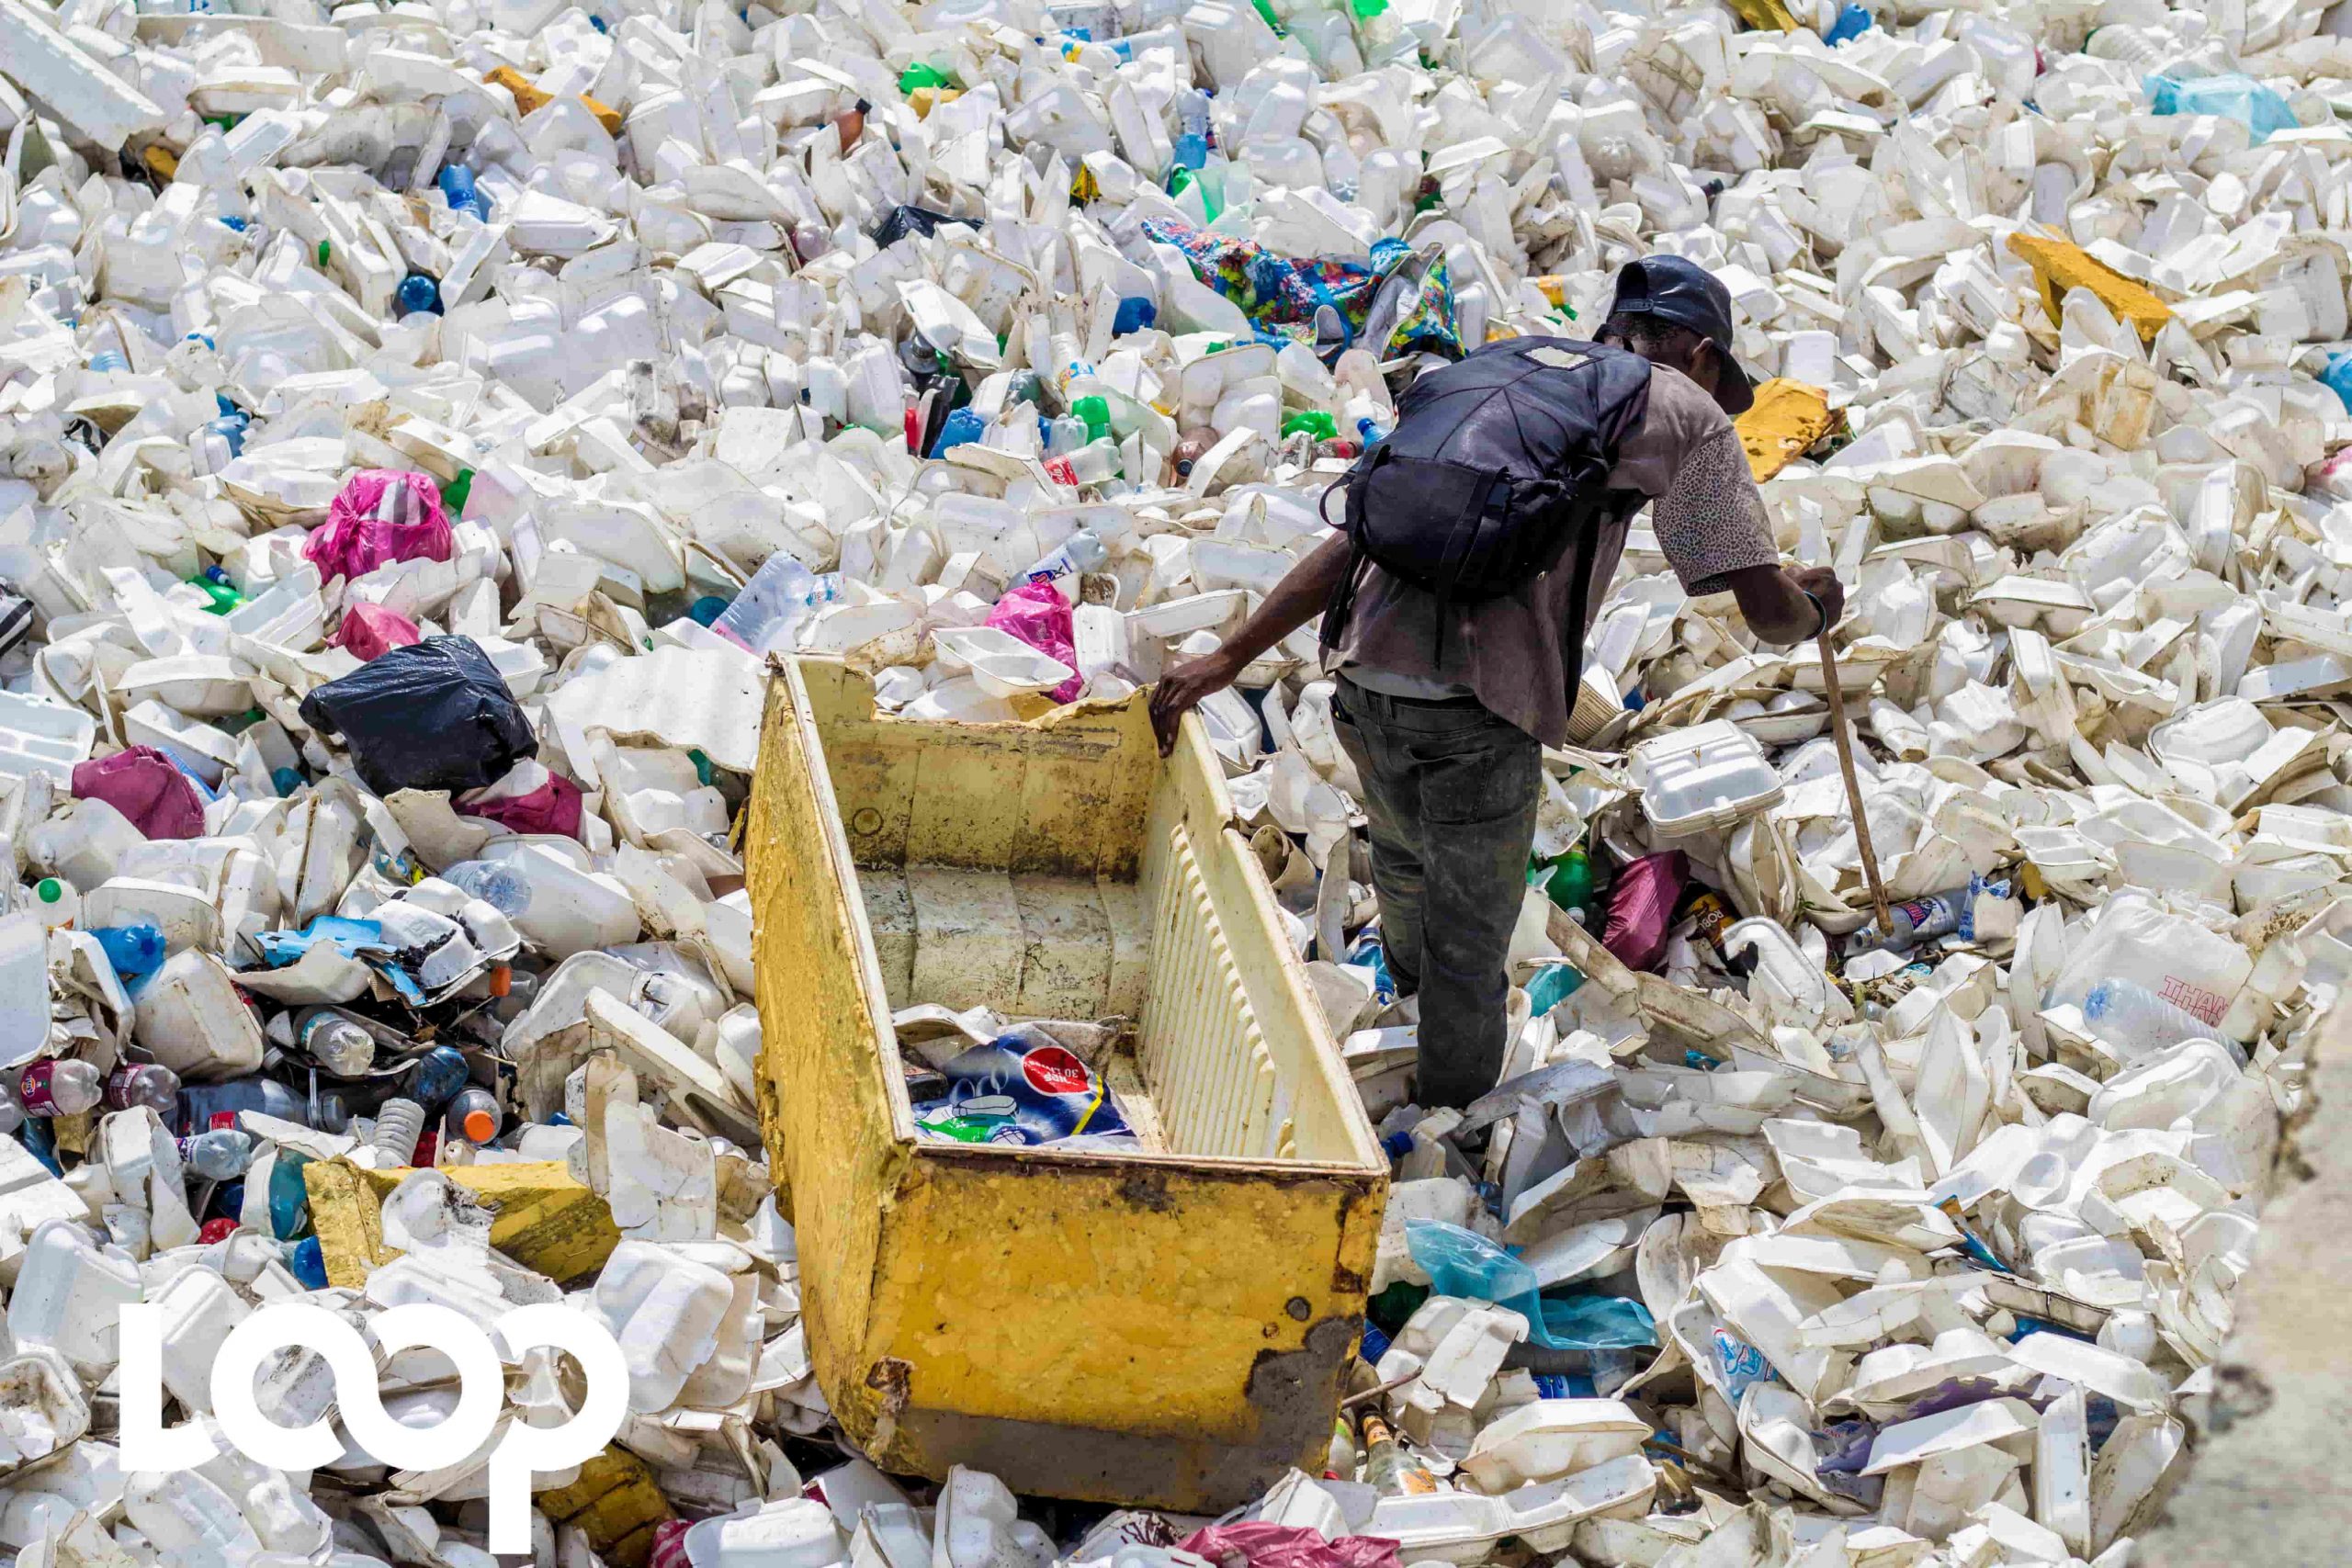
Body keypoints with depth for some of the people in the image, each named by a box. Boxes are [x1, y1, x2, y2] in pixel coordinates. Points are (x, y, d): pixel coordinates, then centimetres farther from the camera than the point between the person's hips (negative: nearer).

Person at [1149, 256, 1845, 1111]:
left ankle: (1412, 975, 64)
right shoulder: (1683, 412, 11)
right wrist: (1812, 610, 29)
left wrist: (1228, 659, 14)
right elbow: (1765, 607, 5)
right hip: (1477, 711, -7)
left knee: (1403, 849, 36)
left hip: (1365, 681, 7)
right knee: (1472, 943, 13)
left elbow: (1355, 538, 19)